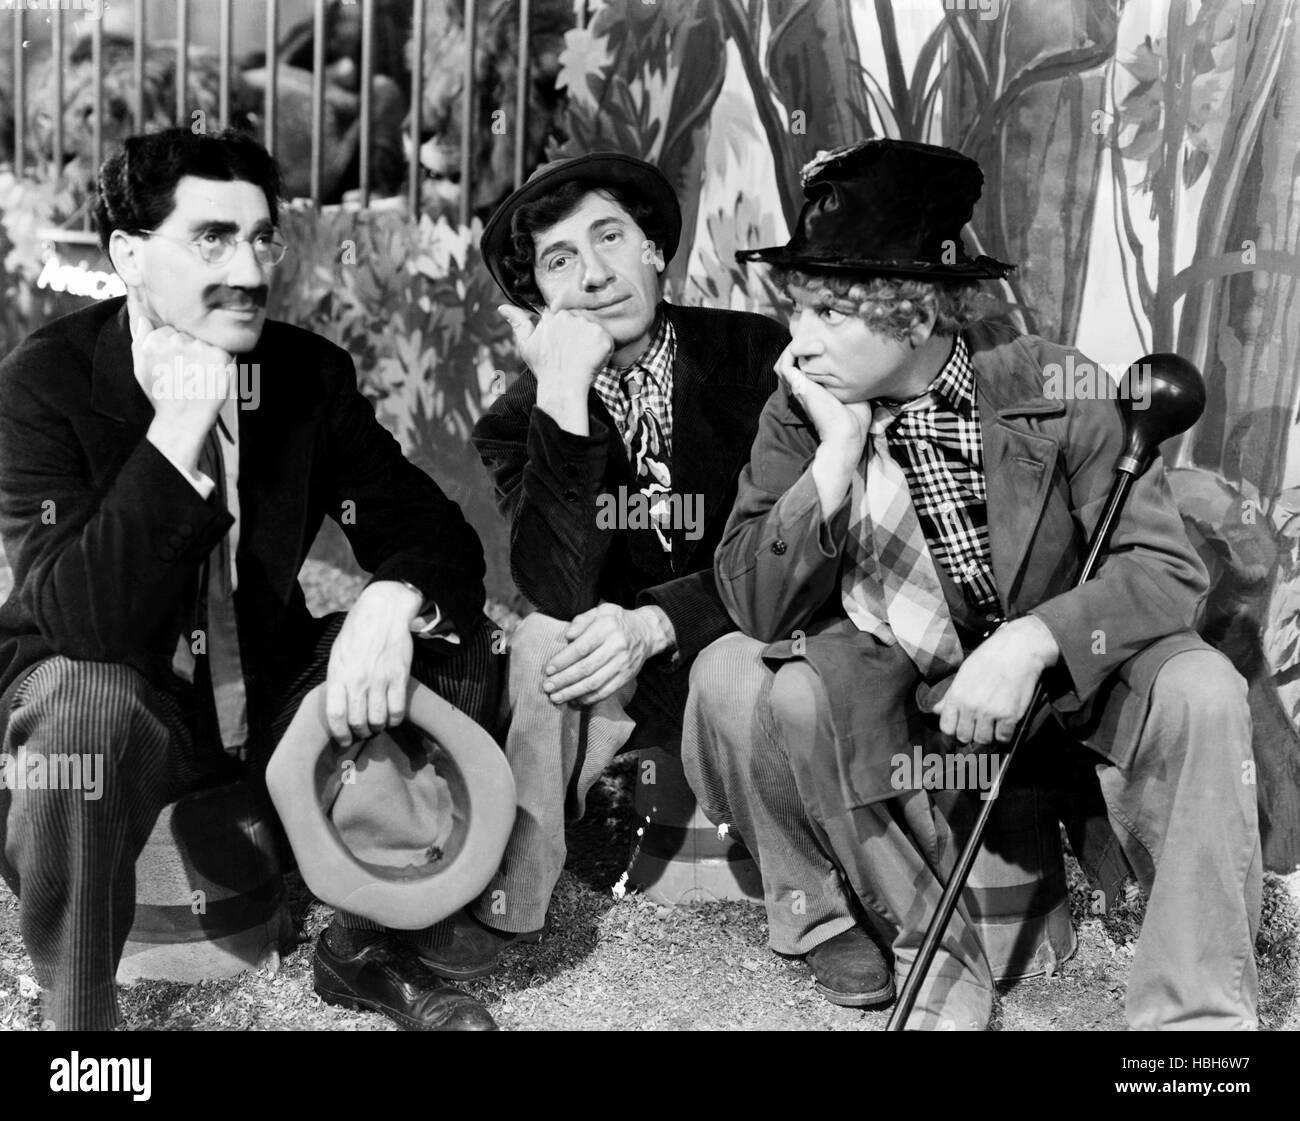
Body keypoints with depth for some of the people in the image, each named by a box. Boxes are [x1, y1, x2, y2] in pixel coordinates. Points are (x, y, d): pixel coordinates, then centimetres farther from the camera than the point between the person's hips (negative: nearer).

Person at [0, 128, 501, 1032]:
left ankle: (368, 944, 2)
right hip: (110, 702, -4)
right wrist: (179, 427, -35)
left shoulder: (313, 373, -5)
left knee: (457, 640, -14)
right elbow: (79, 618, -28)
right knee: (82, 702, -37)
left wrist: (395, 601, -30)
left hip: (265, 696, 5)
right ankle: (77, 1011, -11)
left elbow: (438, 536, -6)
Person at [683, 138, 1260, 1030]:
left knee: (1200, 692, -29)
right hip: (895, 684, 2)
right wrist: (836, 453, -28)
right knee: (731, 677, -24)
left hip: (1060, 675, -1)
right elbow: (758, 608, -18)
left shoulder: (1057, 389, -15)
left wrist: (1034, 641, -35)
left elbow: (1169, 567, -18)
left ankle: (1195, 1007, -15)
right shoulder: (800, 412, -11)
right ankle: (939, 956, -14)